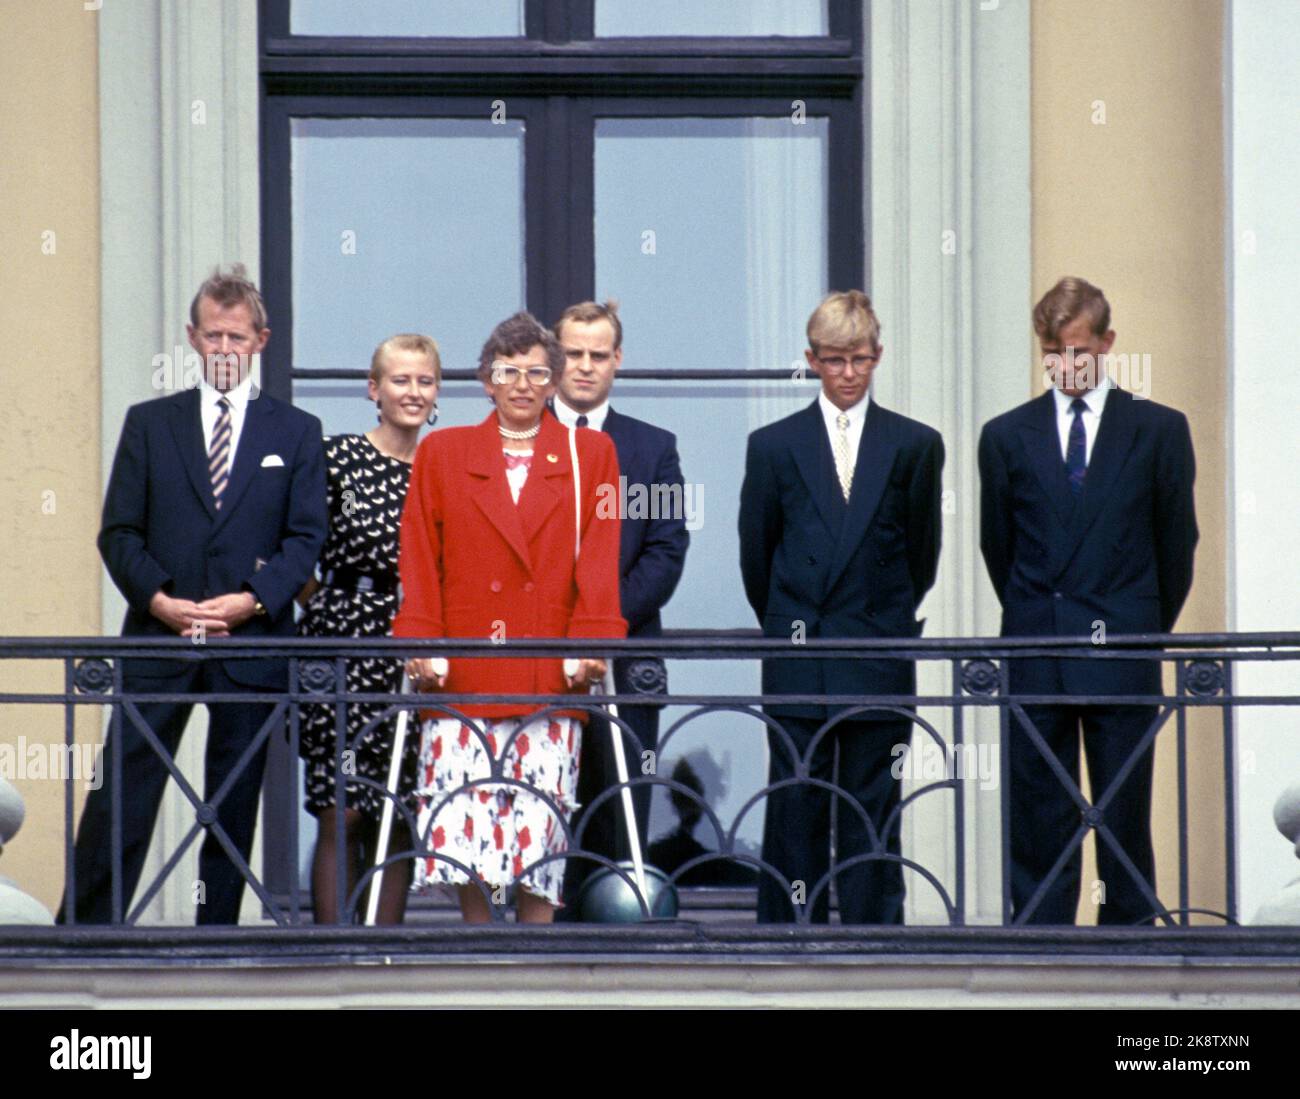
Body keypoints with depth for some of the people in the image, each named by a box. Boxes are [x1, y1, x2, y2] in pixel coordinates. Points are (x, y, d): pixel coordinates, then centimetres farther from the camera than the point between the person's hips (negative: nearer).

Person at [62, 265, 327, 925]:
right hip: (157, 640, 0)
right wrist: (159, 599, -11)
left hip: (251, 642, 0)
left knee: (234, 809, 4)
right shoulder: (149, 424, 10)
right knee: (119, 801, -5)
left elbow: (306, 537, 3)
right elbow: (118, 531, 5)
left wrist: (252, 600, -13)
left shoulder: (296, 433, 9)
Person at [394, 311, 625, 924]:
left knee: (540, 824, -4)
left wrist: (591, 642, -8)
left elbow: (600, 558, 4)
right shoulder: (441, 454, 13)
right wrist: (421, 644, -3)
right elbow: (419, 560, 8)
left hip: (548, 673, 0)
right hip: (462, 676, 0)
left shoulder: (591, 455, 12)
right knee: (462, 826, -6)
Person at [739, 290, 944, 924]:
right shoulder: (773, 446, 5)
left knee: (873, 814, 2)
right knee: (795, 808, 1)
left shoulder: (915, 446, 6)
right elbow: (757, 552, 10)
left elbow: (921, 550, 11)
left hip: (879, 661, 0)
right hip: (797, 663, 0)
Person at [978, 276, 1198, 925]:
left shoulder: (1159, 430, 4)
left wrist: (1150, 629, 11)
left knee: (1124, 817, 0)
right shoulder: (1007, 437, 8)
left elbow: (1176, 539, 9)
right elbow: (997, 544, 14)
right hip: (1035, 658, 1)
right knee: (1038, 823, 2)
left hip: (1122, 652, -1)